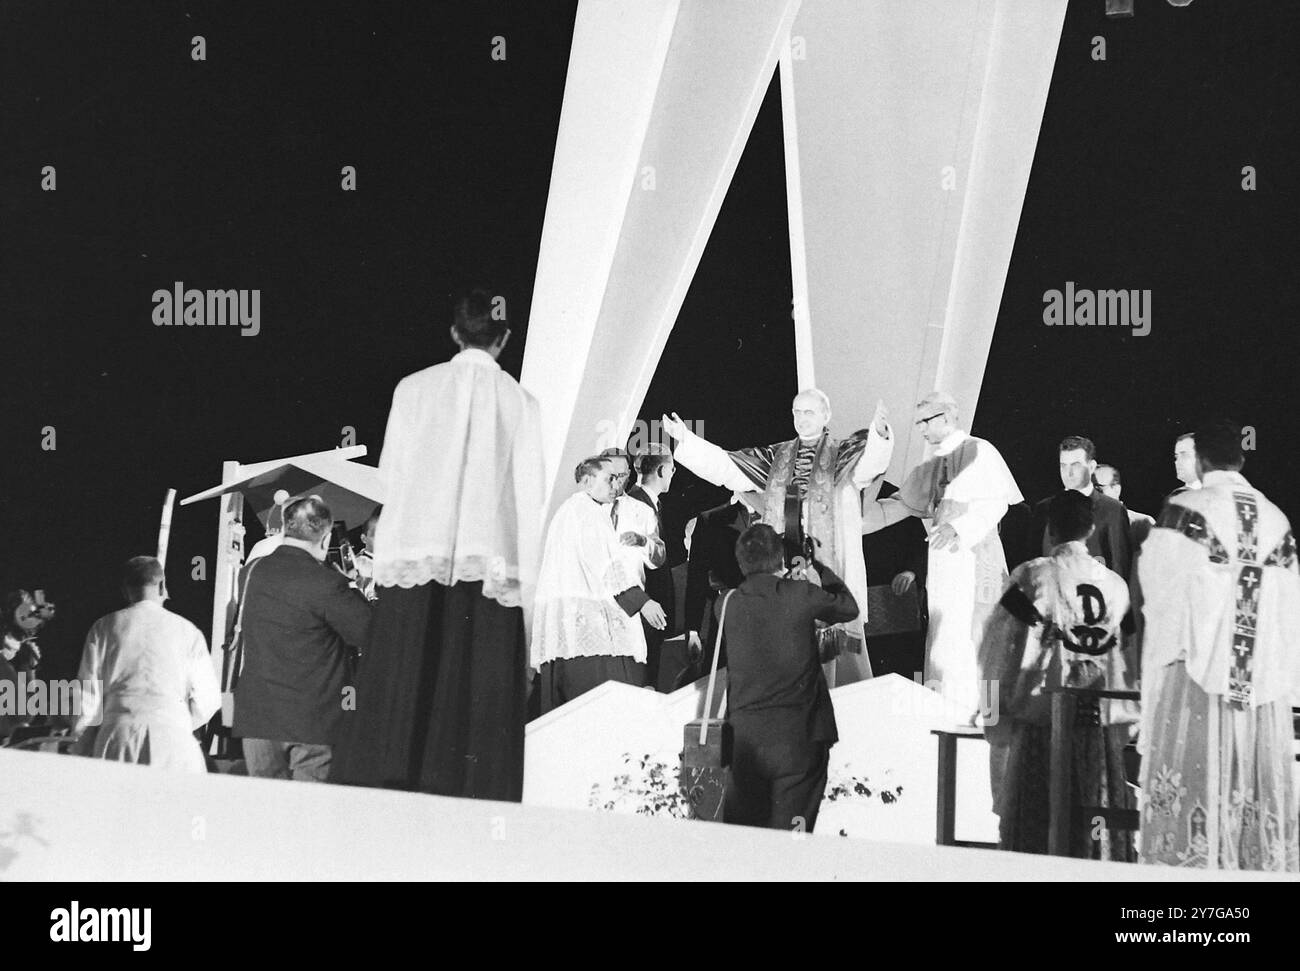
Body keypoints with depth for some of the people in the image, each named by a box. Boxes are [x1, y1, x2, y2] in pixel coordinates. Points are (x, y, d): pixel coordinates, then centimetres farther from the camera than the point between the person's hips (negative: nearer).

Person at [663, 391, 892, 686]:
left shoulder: (842, 454, 5)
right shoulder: (776, 458, 15)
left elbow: (870, 460, -17)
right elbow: (724, 466, 13)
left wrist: (879, 433, -40)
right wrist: (685, 439, 2)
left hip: (829, 566, -3)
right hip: (782, 560, 3)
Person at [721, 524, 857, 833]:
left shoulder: (727, 605, 0)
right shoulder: (802, 595, -7)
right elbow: (849, 607, 11)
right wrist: (819, 571, 26)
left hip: (745, 730, 2)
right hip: (797, 735, -2)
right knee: (790, 829, 0)